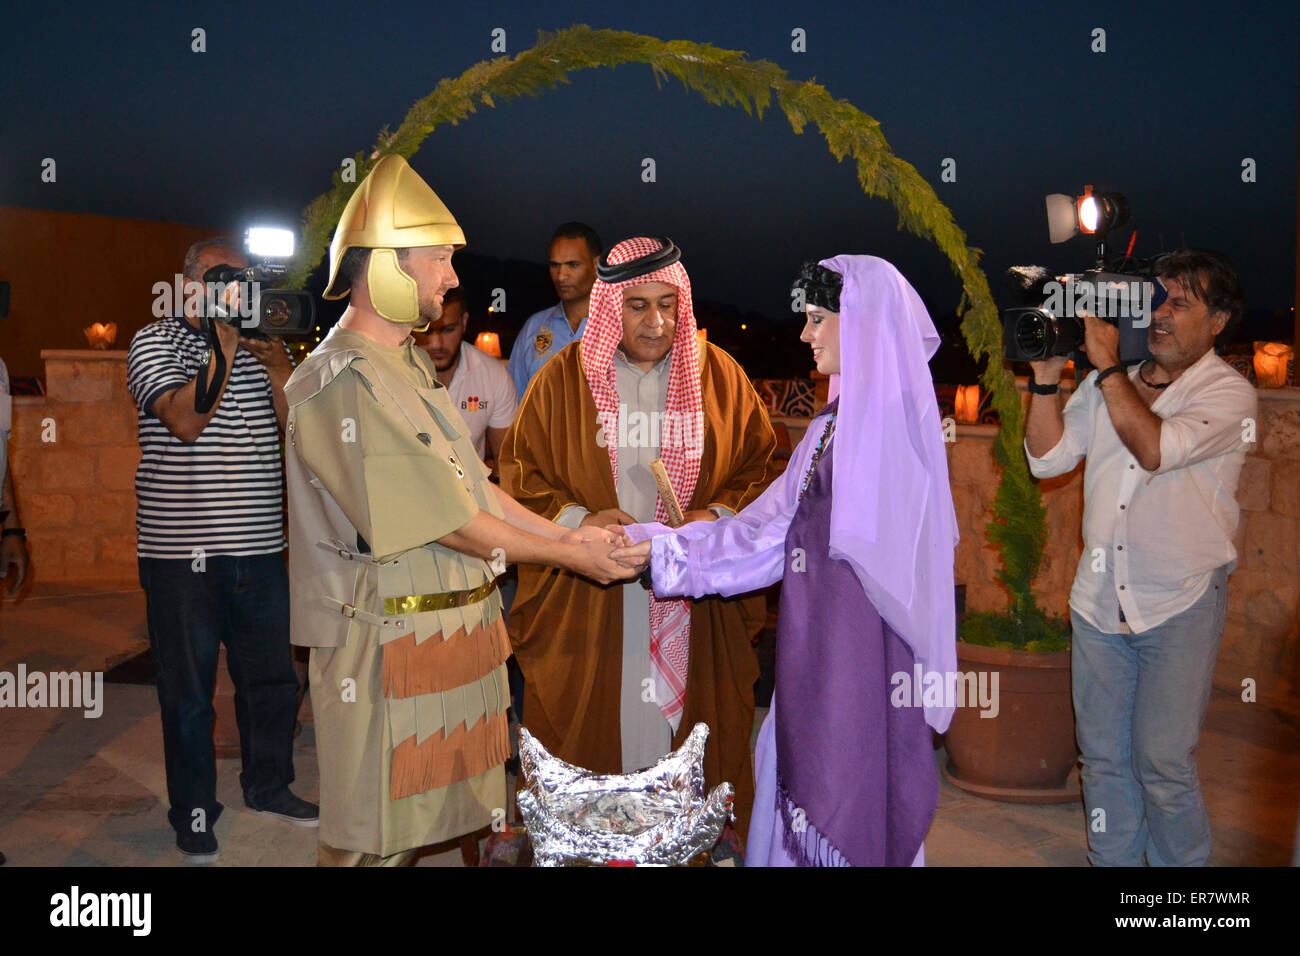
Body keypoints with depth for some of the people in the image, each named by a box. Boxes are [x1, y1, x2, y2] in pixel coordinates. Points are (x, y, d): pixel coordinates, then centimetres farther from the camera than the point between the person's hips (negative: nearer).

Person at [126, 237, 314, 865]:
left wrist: (275, 362, -14)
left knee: (272, 678, 14)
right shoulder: (157, 342, -2)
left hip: (259, 547, 5)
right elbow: (185, 420, -18)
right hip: (182, 554, -4)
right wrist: (225, 347, -15)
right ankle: (193, 814, 22)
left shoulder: (263, 345, 11)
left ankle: (267, 785, 34)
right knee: (189, 692, 6)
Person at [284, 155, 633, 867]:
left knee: (412, 820, 17)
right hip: (387, 642, -9)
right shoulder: (342, 382, -18)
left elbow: (475, 486, 14)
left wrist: (568, 533, 6)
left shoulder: (411, 365, 15)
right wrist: (570, 554, -11)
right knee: (373, 840, 3)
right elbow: (449, 521, -19)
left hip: (448, 625, 9)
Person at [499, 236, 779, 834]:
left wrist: (721, 516, -11)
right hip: (586, 602, -1)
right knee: (587, 737, 5)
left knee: (693, 728, 7)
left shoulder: (720, 375, 6)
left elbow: (761, 466, 8)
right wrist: (577, 520, -15)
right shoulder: (564, 378, 2)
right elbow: (519, 474, 2)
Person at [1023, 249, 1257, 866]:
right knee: (1102, 756, 11)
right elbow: (1046, 457, 4)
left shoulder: (1229, 393, -6)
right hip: (1099, 600, 5)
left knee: (1163, 762, -5)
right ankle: (1112, 862, 26)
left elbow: (1156, 448, -24)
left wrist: (1106, 363, -17)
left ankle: (1181, 872, 16)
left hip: (1180, 606, -4)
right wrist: (1048, 374, -6)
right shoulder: (1109, 384, 9)